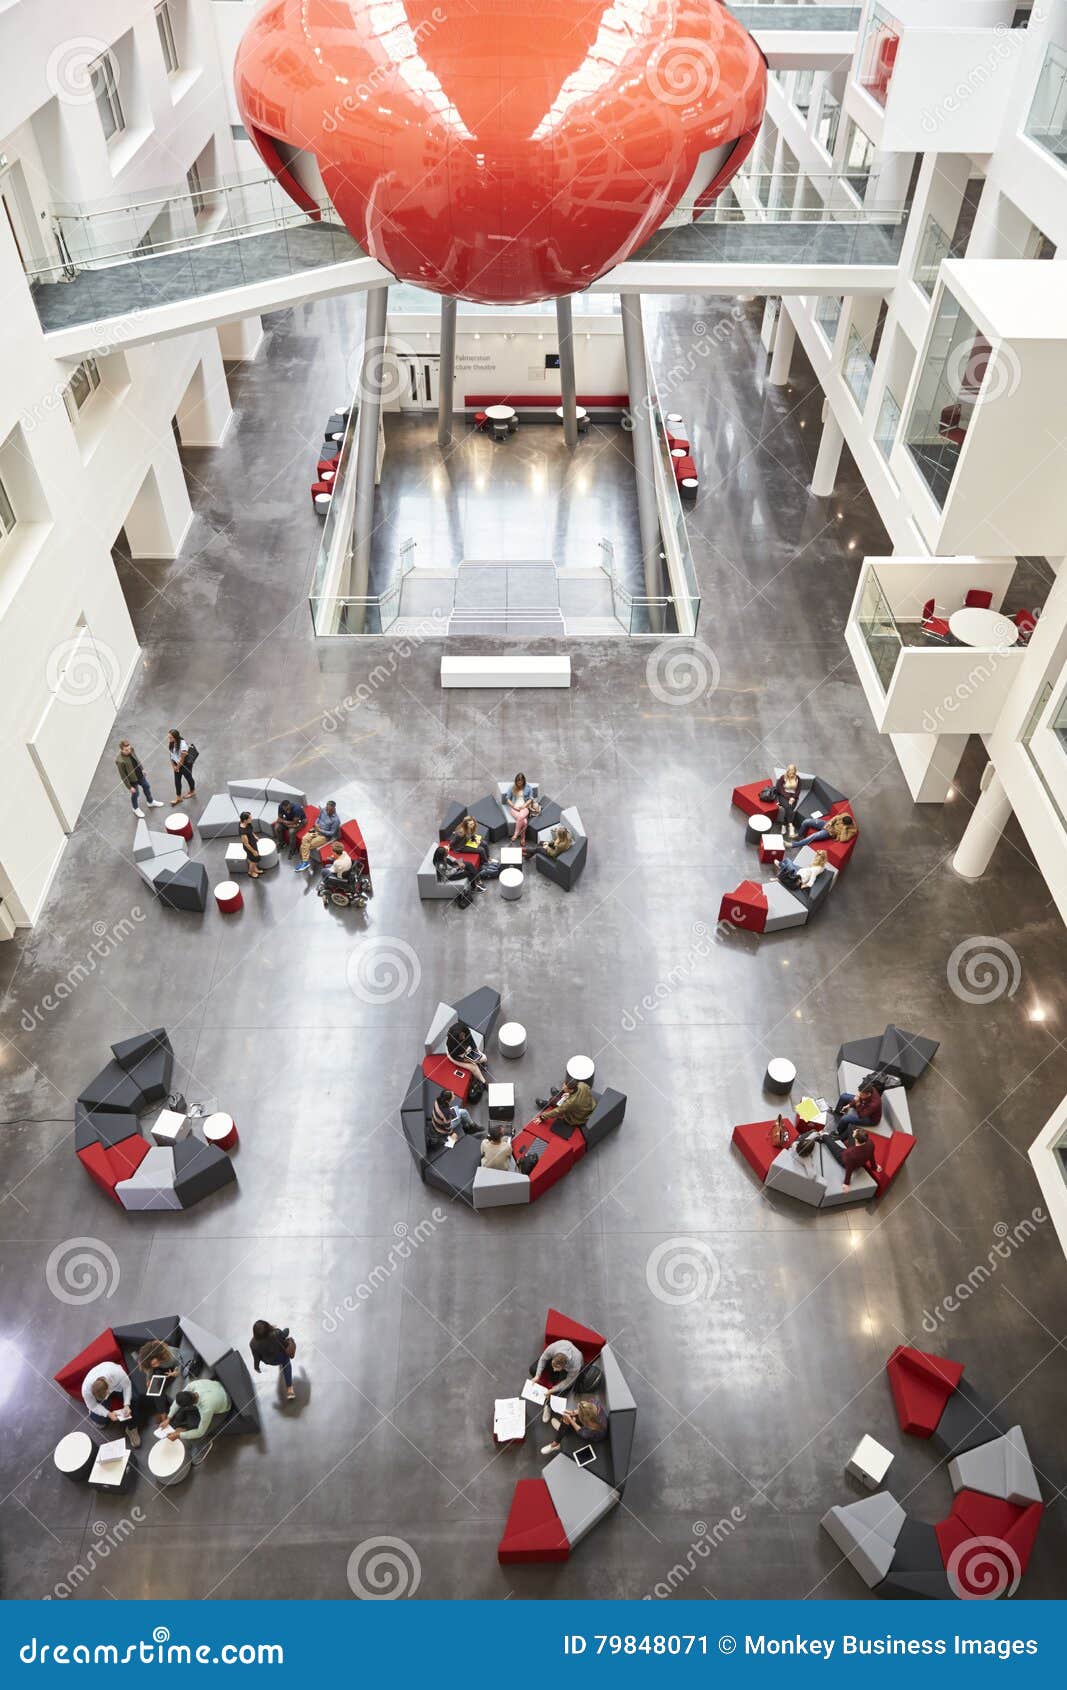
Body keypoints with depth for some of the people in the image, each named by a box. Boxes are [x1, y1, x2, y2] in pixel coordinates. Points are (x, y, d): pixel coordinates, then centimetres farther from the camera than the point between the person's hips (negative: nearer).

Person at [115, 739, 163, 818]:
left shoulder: (131, 750, -19)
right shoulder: (120, 761, -38)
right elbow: (123, 776, -27)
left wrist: (142, 769, 16)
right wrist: (129, 787, -19)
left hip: (140, 775, 6)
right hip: (132, 780, -6)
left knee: (146, 787, 26)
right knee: (134, 794, 18)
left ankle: (150, 802, 54)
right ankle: (136, 809, 47)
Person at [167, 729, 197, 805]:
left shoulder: (183, 744, -34)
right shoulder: (170, 743, -16)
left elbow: (182, 758, -24)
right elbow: (170, 754, -3)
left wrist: (178, 767, -11)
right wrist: (173, 765, -5)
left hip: (186, 764, -5)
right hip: (177, 763, 5)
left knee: (188, 778, 18)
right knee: (177, 780, 10)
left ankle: (192, 792, 44)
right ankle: (178, 797, 23)